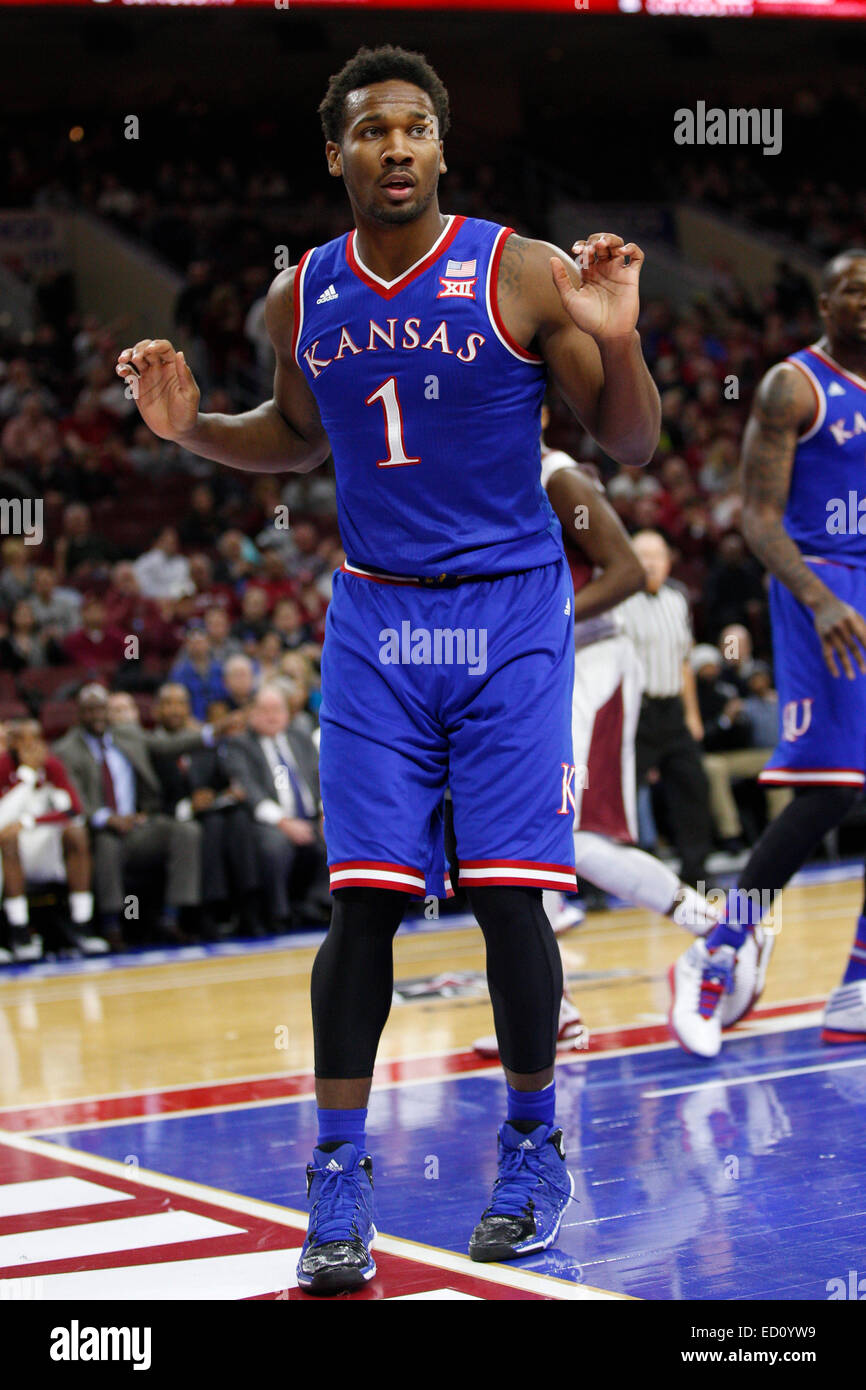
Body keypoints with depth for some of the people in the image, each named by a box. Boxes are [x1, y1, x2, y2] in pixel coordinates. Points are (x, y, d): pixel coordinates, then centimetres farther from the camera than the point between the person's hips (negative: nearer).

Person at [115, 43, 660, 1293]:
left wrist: (616, 341, -22)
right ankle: (338, 1181, 3)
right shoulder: (302, 298, 4)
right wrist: (193, 428, 4)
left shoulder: (523, 276, -7)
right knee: (364, 898, -4)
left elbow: (633, 444, -4)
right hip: (376, 616, 2)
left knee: (509, 894, -4)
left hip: (508, 613, -2)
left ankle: (533, 1148, 16)